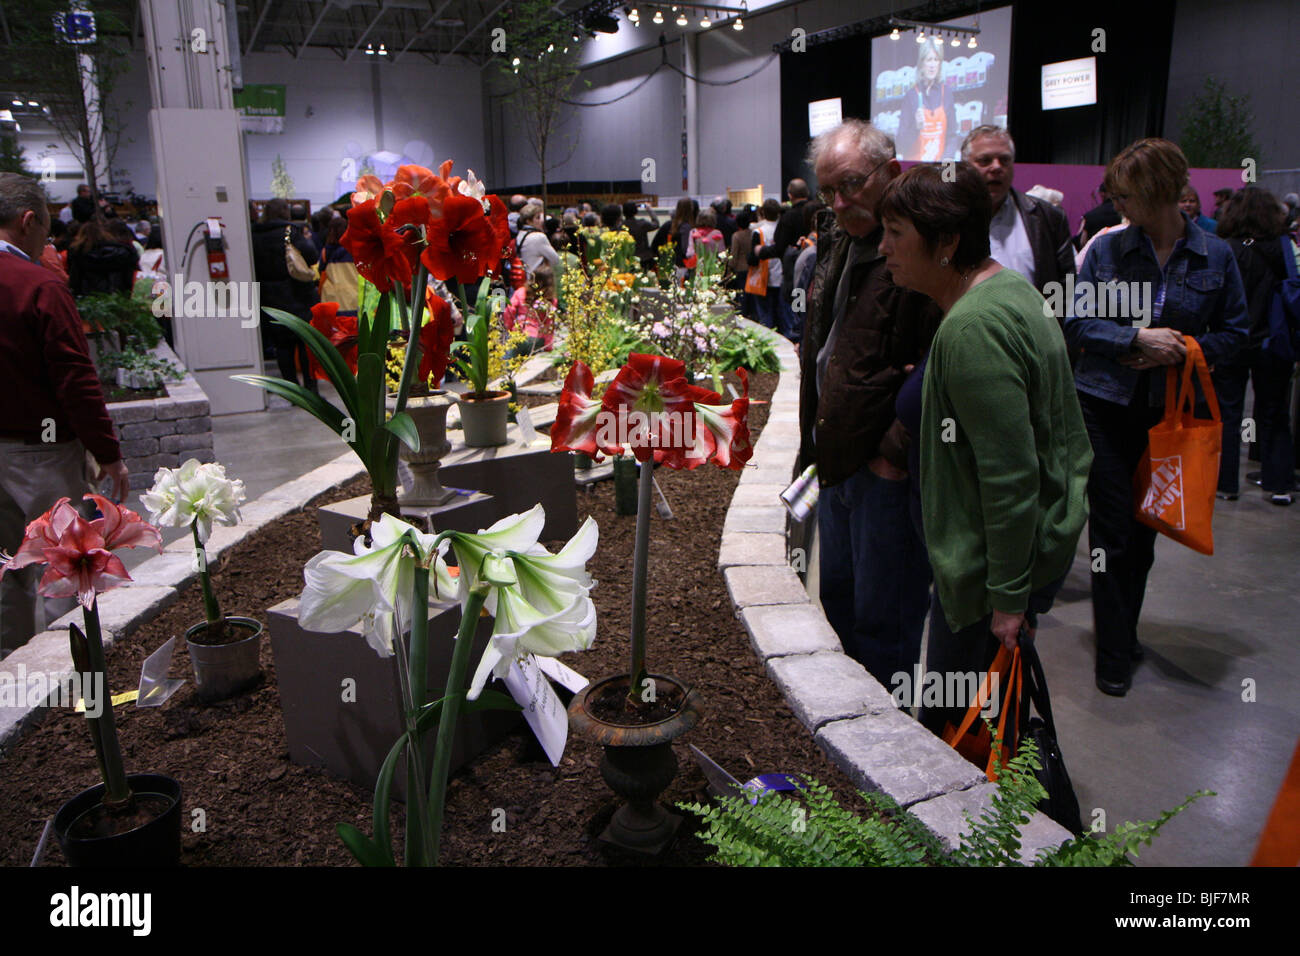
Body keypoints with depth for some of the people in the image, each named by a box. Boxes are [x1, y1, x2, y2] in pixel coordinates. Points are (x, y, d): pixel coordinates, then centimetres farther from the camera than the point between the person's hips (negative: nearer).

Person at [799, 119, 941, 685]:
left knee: (881, 622, 3)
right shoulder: (837, 244, 13)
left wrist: (897, 452, -20)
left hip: (888, 472, -10)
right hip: (838, 461, 10)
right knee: (839, 603, 22)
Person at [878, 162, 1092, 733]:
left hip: (995, 563, -10)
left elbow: (1010, 476, -26)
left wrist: (1009, 595, -21)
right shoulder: (1009, 285, 8)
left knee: (949, 723, 1)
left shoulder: (972, 330, -24)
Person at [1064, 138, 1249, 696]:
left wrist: (1183, 351, -11)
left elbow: (1234, 331, 7)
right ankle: (1113, 655, 9)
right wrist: (1138, 340, -18)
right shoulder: (1107, 249, -2)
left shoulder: (1215, 256, 1)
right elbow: (1077, 321, -4)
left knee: (1145, 529, 12)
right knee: (1114, 530, -2)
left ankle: (1125, 631, 32)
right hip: (1105, 405, -2)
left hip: (1167, 413, 2)